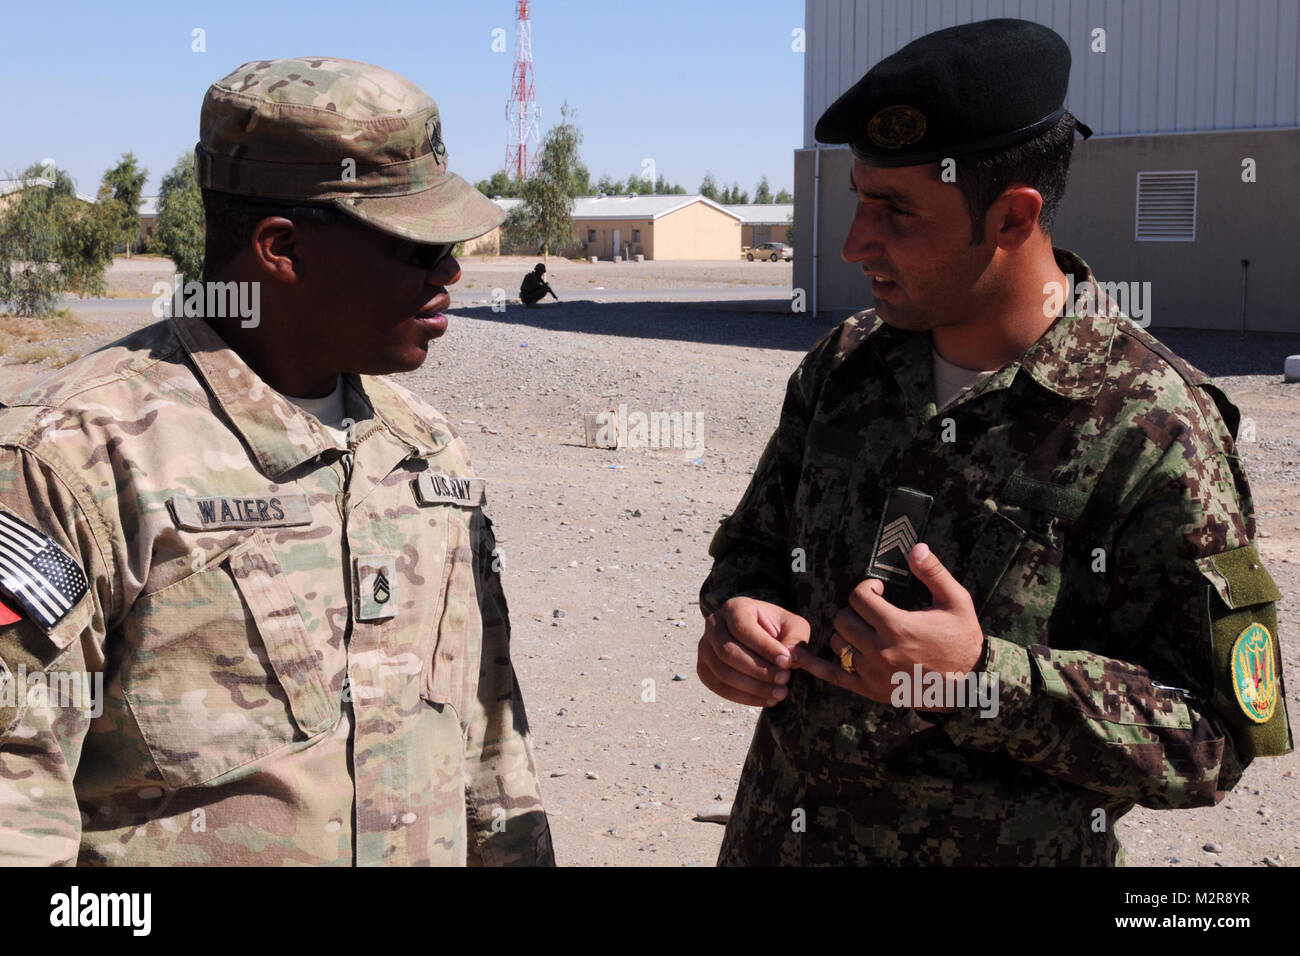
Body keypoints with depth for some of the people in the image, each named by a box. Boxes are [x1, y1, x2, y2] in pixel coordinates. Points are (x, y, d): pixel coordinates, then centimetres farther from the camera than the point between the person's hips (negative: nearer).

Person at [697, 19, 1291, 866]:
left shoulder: (1155, 435, -19)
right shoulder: (847, 361, -1)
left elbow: (1215, 741, -18)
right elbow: (754, 543, 11)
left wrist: (983, 678, -29)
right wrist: (738, 614, -12)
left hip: (1001, 846, -5)